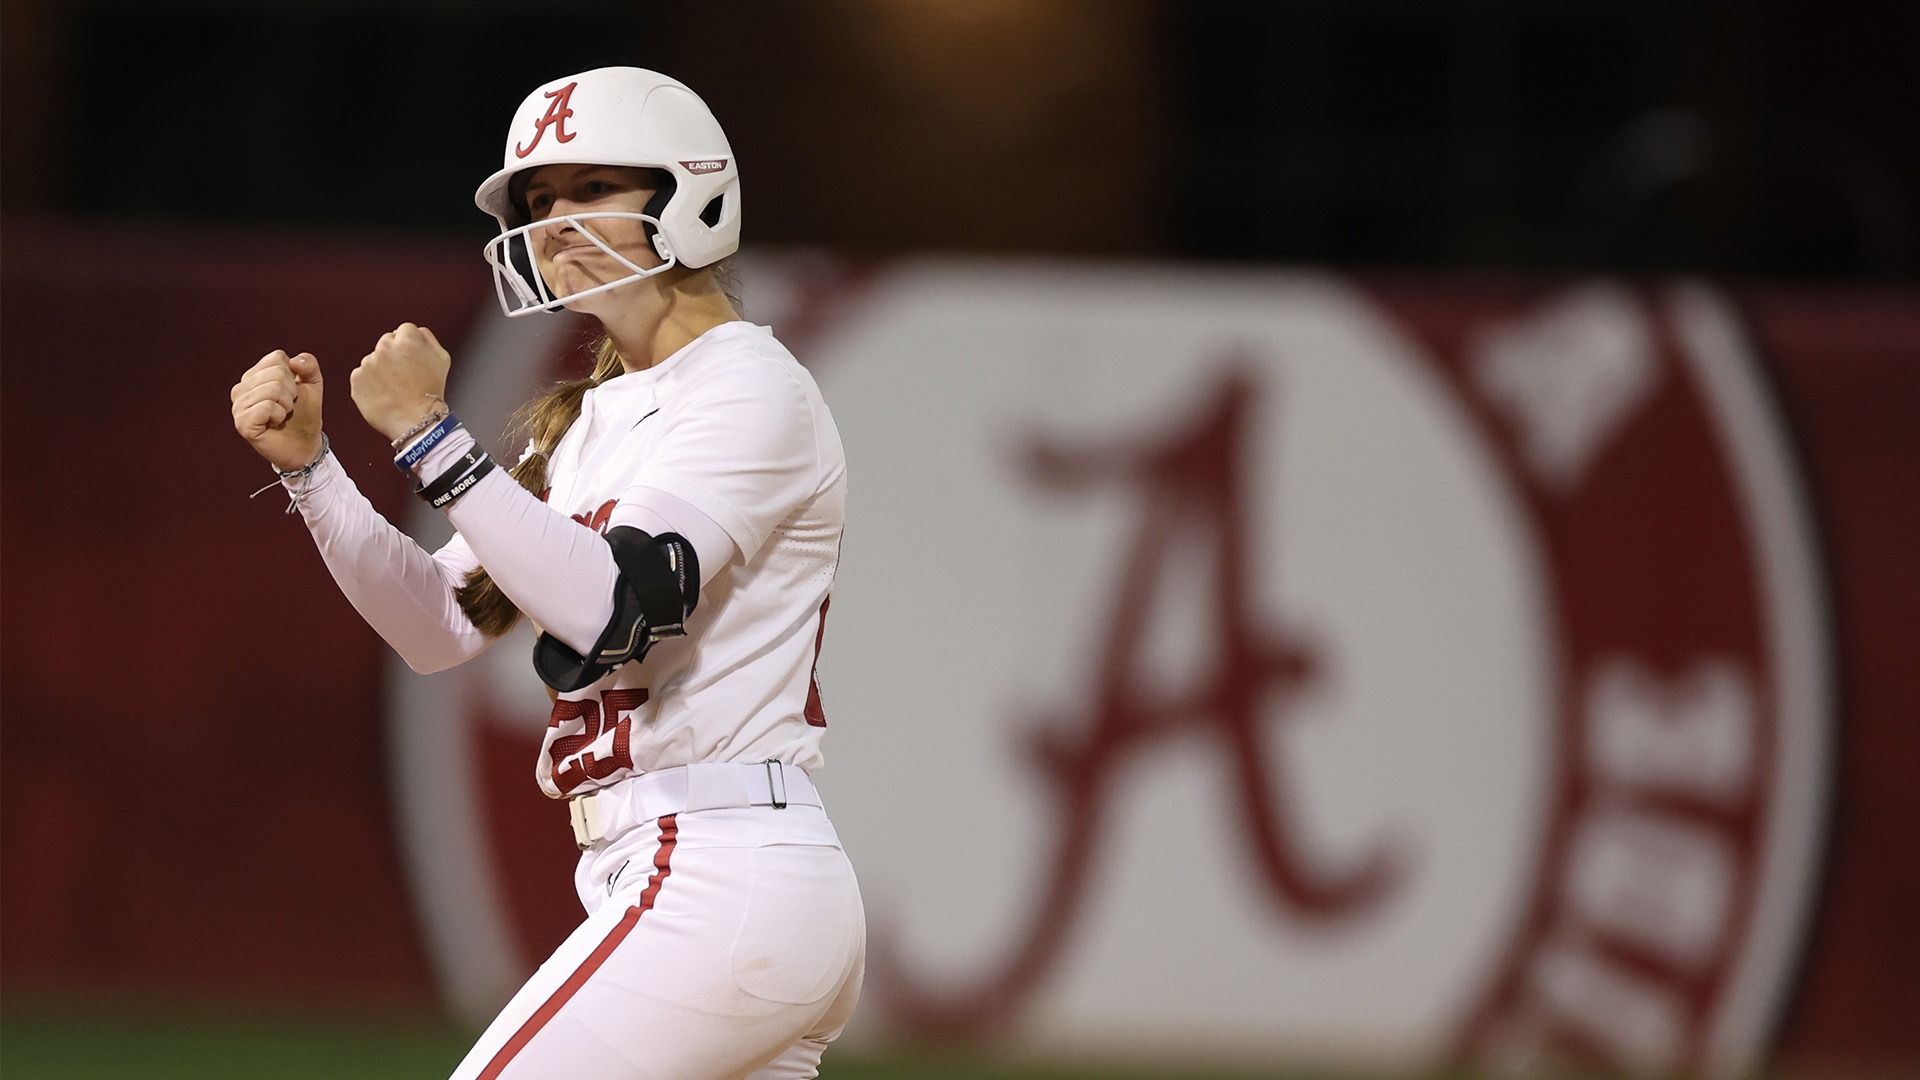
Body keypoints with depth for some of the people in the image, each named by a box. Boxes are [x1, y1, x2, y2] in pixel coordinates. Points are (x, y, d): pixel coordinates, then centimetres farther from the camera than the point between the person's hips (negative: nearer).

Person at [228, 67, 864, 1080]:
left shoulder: (750, 388, -7)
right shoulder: (595, 417, 20)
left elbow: (616, 608, -22)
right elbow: (442, 624, 15)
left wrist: (432, 439, -22)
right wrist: (307, 462, 4)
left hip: (720, 882, -9)